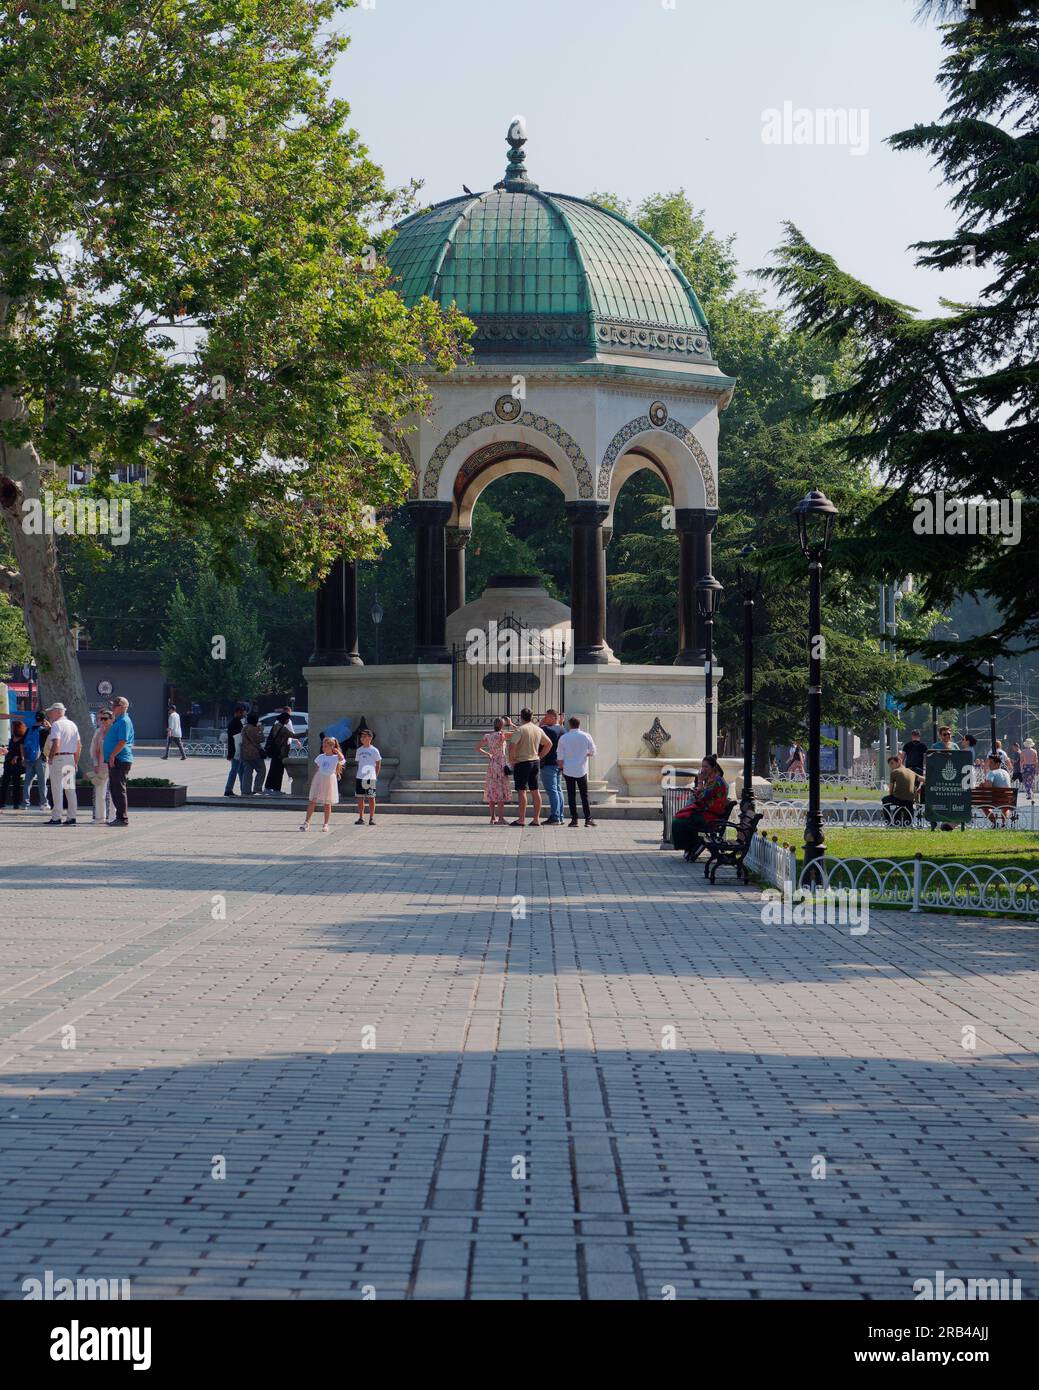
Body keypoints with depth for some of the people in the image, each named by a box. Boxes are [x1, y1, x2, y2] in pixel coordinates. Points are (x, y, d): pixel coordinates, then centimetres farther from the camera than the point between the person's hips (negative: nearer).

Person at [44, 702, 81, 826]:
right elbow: (79, 746, 15)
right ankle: (71, 817, 9)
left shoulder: (56, 724, -10)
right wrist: (75, 762, 19)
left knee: (57, 788, -5)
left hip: (58, 758, -7)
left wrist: (50, 757, -10)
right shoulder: (72, 725, 14)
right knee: (70, 788, 9)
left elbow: (56, 744, -21)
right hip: (71, 759, 7)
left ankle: (56, 817, -7)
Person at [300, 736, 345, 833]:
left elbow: (341, 758, -26)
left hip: (330, 780, -3)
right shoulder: (321, 757, 9)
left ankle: (326, 824, 13)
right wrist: (313, 780, 11)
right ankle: (307, 823, -1)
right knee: (312, 801, -3)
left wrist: (337, 751, -10)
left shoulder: (335, 757, -3)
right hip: (319, 779, 3)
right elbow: (318, 769, 14)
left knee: (327, 803, 4)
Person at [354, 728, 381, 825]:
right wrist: (359, 772, 10)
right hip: (359, 777, 5)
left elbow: (378, 763, 3)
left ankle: (372, 818, 5)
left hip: (370, 777, -5)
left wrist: (376, 775, 1)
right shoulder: (359, 750, 12)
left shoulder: (374, 750, -2)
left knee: (371, 797, -1)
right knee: (360, 797, 3)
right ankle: (361, 818, 9)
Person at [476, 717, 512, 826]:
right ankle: (500, 817, -8)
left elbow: (478, 748, 15)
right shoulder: (502, 735, -10)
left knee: (491, 792, 9)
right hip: (500, 765, -5)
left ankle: (493, 817, 10)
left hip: (491, 766, 5)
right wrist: (511, 724, 4)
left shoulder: (487, 737, 5)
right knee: (501, 792, -4)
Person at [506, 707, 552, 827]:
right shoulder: (538, 730, 8)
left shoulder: (519, 729, -13)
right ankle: (536, 819, 11)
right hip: (535, 762, 7)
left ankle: (521, 819, -9)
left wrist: (511, 760, -9)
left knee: (521, 790, -6)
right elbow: (549, 743, 19)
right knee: (535, 790, 10)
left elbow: (512, 746, -21)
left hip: (522, 762, -7)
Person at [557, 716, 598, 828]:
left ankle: (574, 819, 0)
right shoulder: (586, 736, -4)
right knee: (584, 796, 8)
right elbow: (593, 752, 0)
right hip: (582, 770, 0)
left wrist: (561, 768, 14)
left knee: (571, 795, 3)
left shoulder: (564, 738, -4)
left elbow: (560, 756, 0)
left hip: (568, 770, 0)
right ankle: (588, 819, 6)